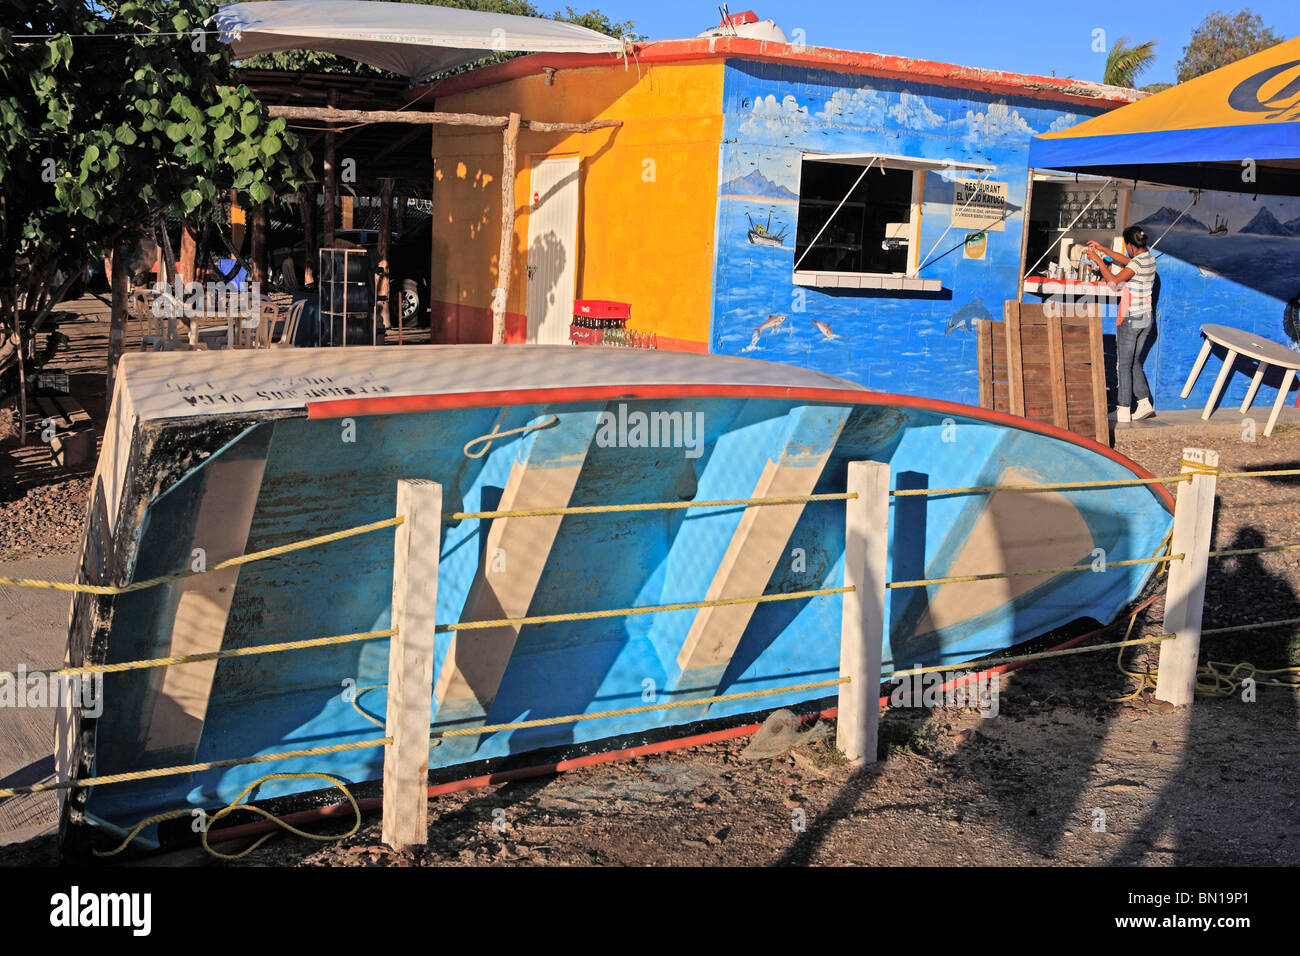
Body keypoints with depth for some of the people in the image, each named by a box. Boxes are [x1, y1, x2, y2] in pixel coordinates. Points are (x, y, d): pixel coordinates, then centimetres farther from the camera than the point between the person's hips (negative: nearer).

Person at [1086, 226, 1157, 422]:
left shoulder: (1137, 263, -20)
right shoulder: (1150, 259, 7)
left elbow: (1114, 282, -22)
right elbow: (1126, 261, 22)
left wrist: (1098, 260, -14)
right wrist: (1103, 249, 21)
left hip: (1130, 319, -8)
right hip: (1147, 318, 8)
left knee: (1124, 365, -1)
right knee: (1134, 363, 18)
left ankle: (1124, 411, 0)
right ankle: (1145, 402, 14)